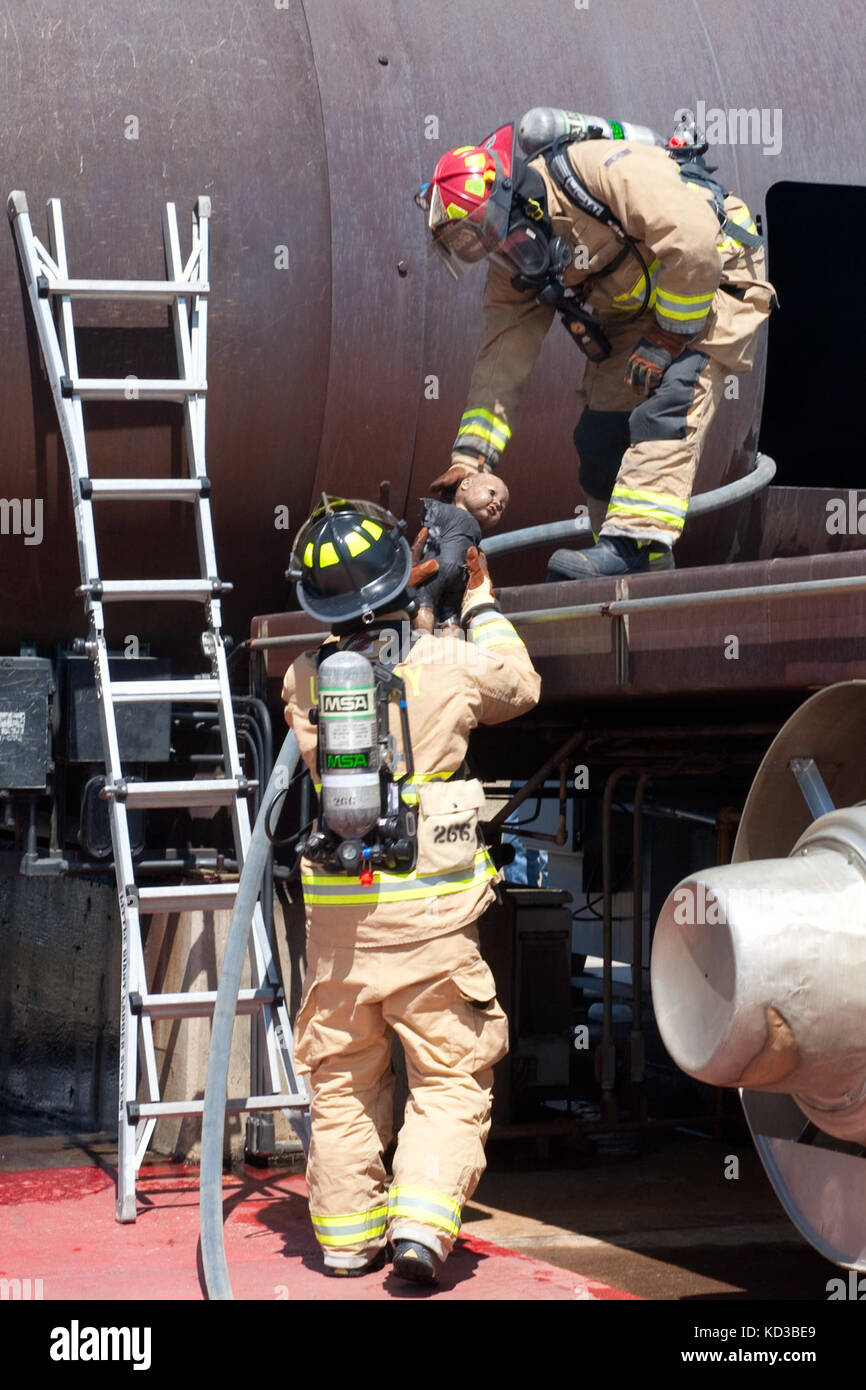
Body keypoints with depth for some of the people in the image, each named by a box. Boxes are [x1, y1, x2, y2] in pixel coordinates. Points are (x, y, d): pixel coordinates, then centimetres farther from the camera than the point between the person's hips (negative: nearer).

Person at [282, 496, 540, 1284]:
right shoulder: (453, 665, -8)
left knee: (344, 1083, 16)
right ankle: (422, 1221, -10)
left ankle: (346, 1235, 21)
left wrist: (402, 608, 29)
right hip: (431, 914, -3)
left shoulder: (306, 680, 0)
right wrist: (483, 607, 29)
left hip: (339, 916, 3)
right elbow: (521, 687, 14)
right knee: (451, 1083, 5)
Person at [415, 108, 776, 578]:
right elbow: (501, 359, 0)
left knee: (666, 402, -28)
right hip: (632, 317, 8)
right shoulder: (514, 265, -3)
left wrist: (668, 337, -25)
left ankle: (635, 543, -33)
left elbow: (692, 238, -33)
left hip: (714, 280, -8)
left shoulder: (598, 166, -28)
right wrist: (469, 458, -7)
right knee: (600, 435, -1)